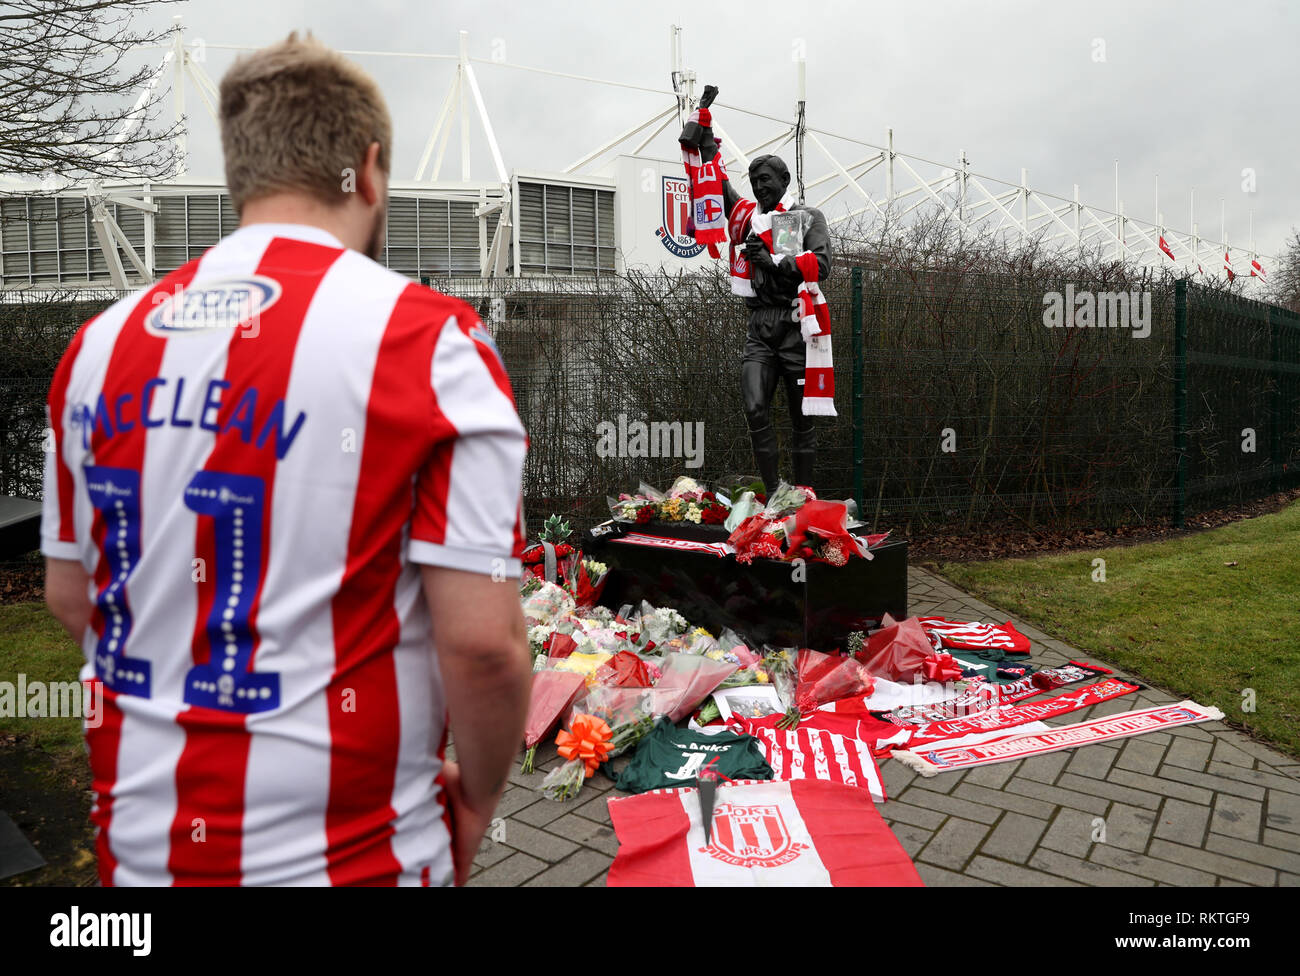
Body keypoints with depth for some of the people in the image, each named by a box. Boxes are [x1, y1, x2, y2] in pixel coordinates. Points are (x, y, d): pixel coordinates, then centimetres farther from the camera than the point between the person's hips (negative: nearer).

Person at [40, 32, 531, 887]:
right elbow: (481, 642, -21)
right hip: (345, 850, -4)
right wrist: (477, 797, -4)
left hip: (139, 838, 5)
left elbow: (71, 597, 8)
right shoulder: (428, 339, -18)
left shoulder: (102, 341, -1)